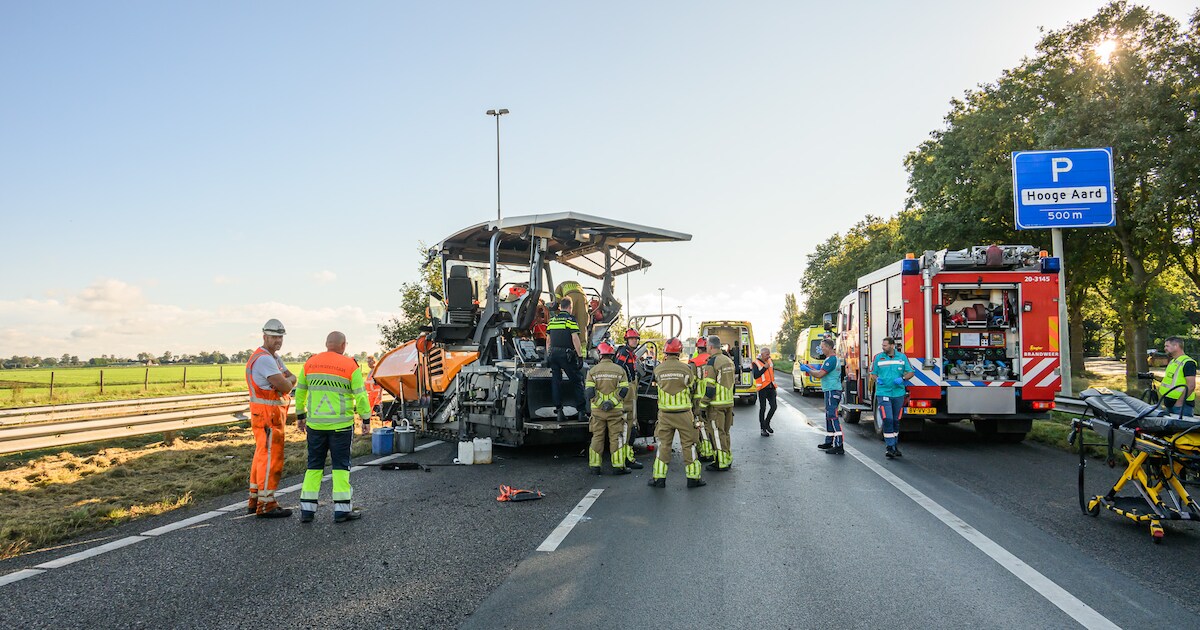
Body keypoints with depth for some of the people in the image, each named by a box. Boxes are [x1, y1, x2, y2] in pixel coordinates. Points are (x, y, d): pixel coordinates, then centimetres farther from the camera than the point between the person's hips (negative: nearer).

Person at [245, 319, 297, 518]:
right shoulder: (264, 359, -18)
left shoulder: (274, 357, 16)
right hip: (268, 414, -11)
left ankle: (255, 500, 23)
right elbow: (286, 386, -22)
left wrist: (285, 380, -11)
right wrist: (286, 381, 1)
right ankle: (266, 505, -4)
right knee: (271, 457, -8)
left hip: (270, 414, 11)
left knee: (262, 455, 15)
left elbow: (292, 379, 11)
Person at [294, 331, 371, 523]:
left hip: (315, 424, 4)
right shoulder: (350, 366, -7)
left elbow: (300, 392, 13)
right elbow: (360, 396, -7)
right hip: (341, 424, -3)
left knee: (314, 465, 12)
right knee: (341, 465, 5)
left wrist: (300, 416, 23)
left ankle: (307, 509, 13)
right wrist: (366, 419, 3)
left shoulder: (310, 364, 5)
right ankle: (342, 509, 6)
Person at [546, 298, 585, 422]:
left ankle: (559, 411, 5)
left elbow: (548, 339, 16)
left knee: (556, 382, 8)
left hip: (553, 353, 5)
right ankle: (581, 411, -2)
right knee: (576, 382, 1)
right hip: (566, 354, -5)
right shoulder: (570, 319, -5)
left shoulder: (552, 320, 13)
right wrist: (580, 355, -10)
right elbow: (575, 338, -12)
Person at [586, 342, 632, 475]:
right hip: (615, 410, -1)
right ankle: (618, 466, 2)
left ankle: (595, 466, 9)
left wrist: (600, 404, -4)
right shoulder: (620, 370, 2)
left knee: (597, 437, 8)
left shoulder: (593, 371, 1)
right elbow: (624, 390, -7)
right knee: (616, 437, 4)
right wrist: (612, 403, -11)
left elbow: (589, 391, -7)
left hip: (597, 410, 1)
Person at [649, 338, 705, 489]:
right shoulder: (685, 368, -9)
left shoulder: (658, 369, -6)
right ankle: (693, 477, 13)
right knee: (689, 444, 8)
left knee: (663, 444, 10)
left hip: (665, 414, 2)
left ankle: (659, 478, 11)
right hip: (684, 414, -1)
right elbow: (692, 385, 4)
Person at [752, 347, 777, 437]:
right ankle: (762, 429, 8)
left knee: (773, 406, 0)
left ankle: (767, 423, 21)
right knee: (763, 408, -1)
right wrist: (764, 368, -24)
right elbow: (755, 376, -21)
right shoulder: (756, 363, -9)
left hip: (771, 388, 6)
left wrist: (774, 387, 20)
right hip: (762, 388, -6)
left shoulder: (770, 361, 11)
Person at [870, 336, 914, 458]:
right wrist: (877, 379, -13)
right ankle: (890, 447, -8)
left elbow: (910, 372, 8)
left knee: (896, 421, 12)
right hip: (883, 393, -2)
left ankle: (895, 446, 24)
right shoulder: (878, 357, 3)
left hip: (898, 393, 2)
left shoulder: (902, 357, 5)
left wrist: (903, 378, -11)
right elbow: (873, 374, 9)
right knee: (887, 420, -12)